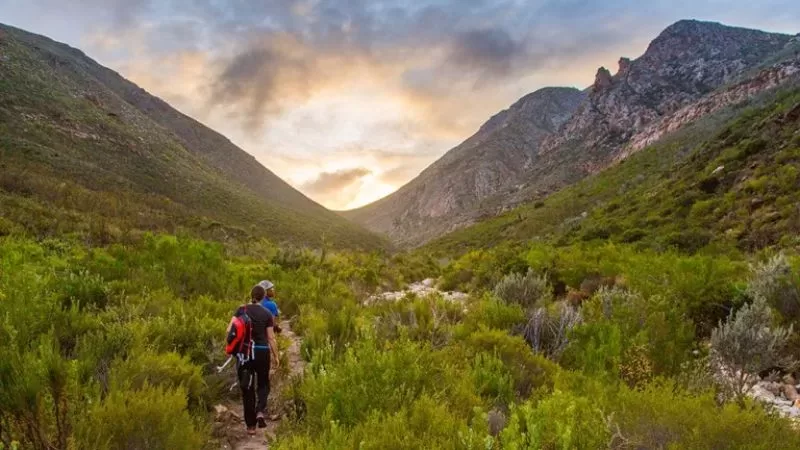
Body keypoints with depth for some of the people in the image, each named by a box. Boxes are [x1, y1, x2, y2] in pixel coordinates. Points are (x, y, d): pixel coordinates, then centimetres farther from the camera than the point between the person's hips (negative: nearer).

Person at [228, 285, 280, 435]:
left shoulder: (241, 310, -1)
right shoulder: (267, 314, -4)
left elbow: (229, 329, -9)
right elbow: (271, 338, -4)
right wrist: (276, 357, 6)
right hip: (262, 352, -1)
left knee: (247, 388, 11)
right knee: (263, 384, 19)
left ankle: (251, 426, 14)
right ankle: (260, 411, -7)